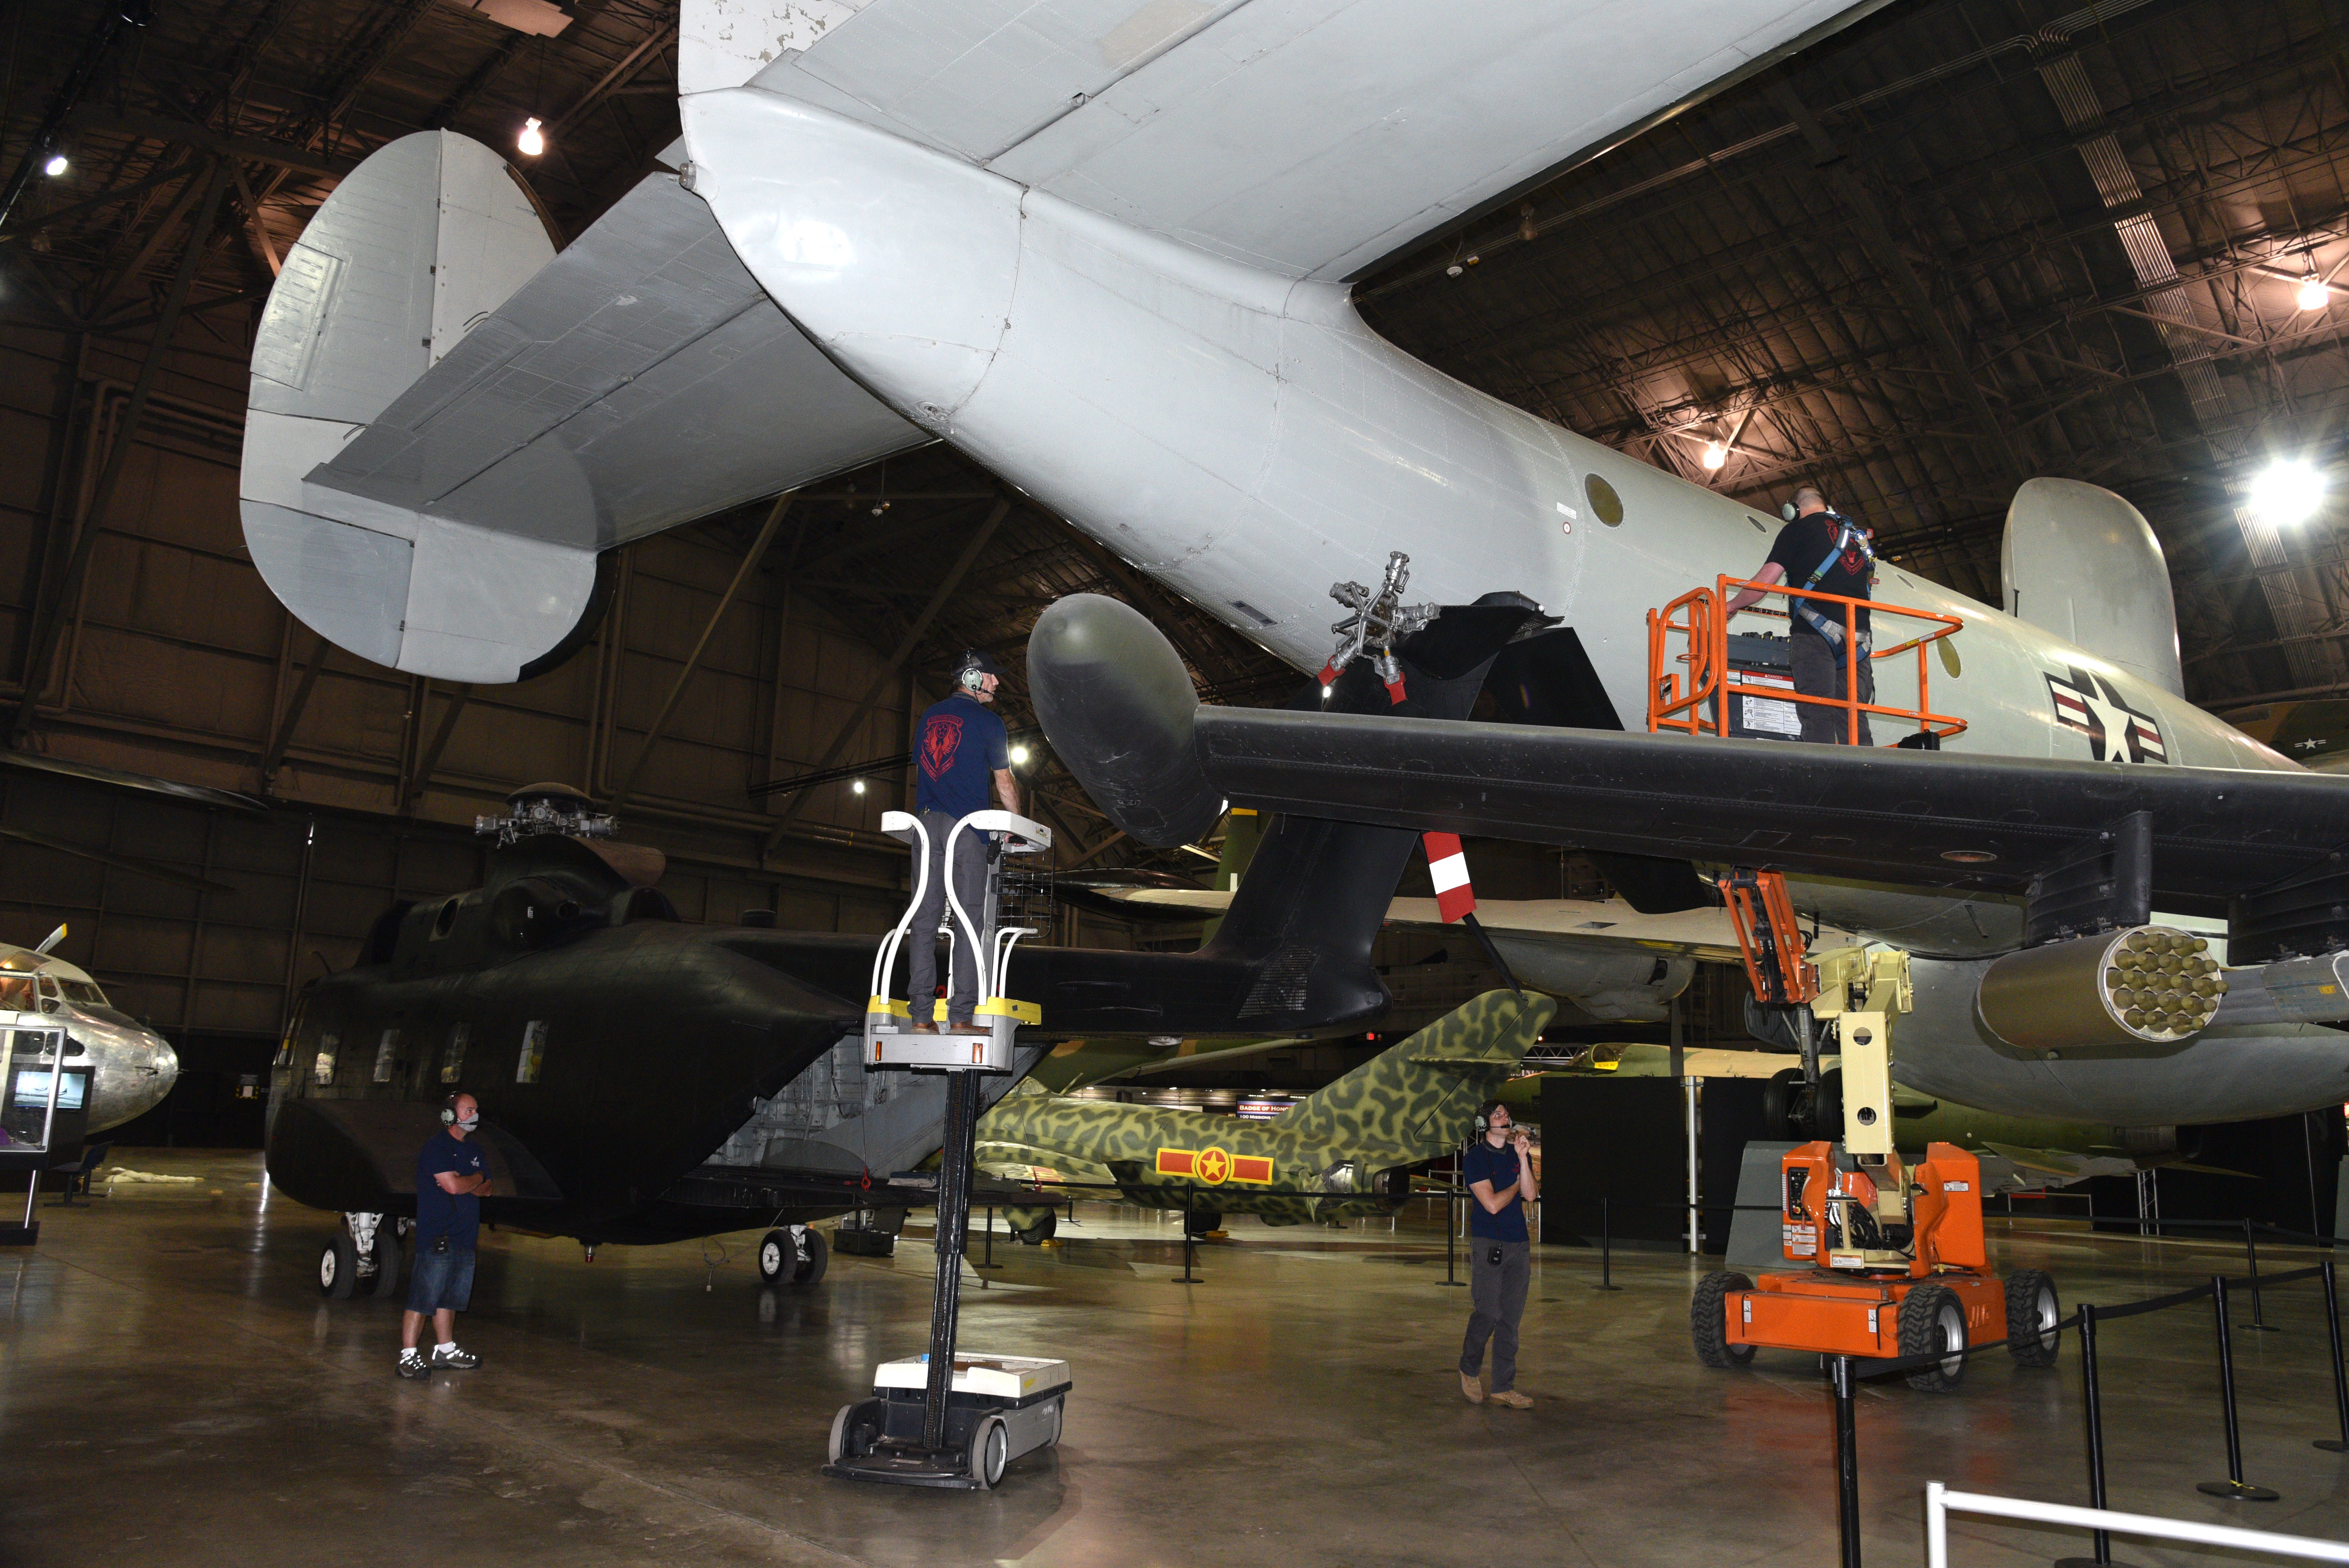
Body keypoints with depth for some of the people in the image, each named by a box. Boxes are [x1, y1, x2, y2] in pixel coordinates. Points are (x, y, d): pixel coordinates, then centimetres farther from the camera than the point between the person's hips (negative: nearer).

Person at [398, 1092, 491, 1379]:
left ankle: (446, 1350, 22)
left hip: (465, 1237, 8)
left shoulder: (473, 1149, 17)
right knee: (423, 1297, -6)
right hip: (437, 1237, -8)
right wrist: (477, 1179, 0)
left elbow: (486, 1189, 16)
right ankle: (408, 1354, -3)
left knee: (451, 1297, 14)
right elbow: (453, 1185, -18)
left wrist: (466, 1185, -6)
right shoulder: (437, 1146, -9)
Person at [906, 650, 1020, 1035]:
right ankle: (961, 1016, -7)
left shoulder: (929, 717, 18)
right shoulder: (987, 722, 0)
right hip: (967, 827, -5)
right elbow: (1004, 782, 1)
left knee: (925, 919, 2)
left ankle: (922, 1015, -1)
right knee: (969, 920, -3)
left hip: (925, 821, 5)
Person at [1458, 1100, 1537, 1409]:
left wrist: (1523, 1158, -11)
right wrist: (1517, 1185, 2)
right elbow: (1492, 1204, -12)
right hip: (1487, 1243, -5)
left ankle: (1504, 1388, 10)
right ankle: (1469, 1370, 18)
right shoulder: (1475, 1157, -4)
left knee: (1511, 1318, 4)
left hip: (1518, 1243, 5)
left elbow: (1530, 1195, -2)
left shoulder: (1519, 1153, 12)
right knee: (1488, 1313, -7)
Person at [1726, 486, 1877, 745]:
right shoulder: (1858, 534, 26)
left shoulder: (1798, 529, 7)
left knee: (1817, 714, -12)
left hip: (1816, 634, -6)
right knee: (1853, 717, 3)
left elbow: (1765, 580, 2)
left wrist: (1732, 605, 18)